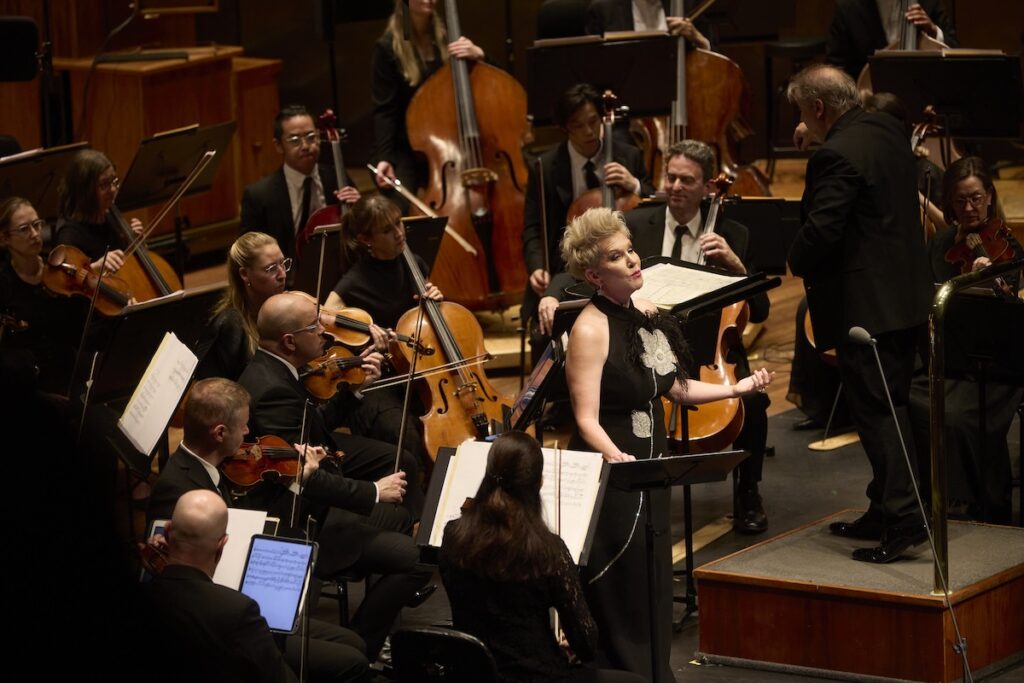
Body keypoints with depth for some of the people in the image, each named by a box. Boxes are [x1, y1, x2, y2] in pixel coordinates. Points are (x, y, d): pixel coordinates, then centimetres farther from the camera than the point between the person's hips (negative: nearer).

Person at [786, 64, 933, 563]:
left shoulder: (837, 156, -20)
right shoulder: (889, 131, 8)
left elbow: (819, 232, -24)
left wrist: (799, 264, -3)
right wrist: (821, 139, 15)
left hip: (865, 306, -10)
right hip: (906, 297, 10)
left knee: (876, 413, -5)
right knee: (889, 407, 16)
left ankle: (903, 521, -8)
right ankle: (885, 511, 25)